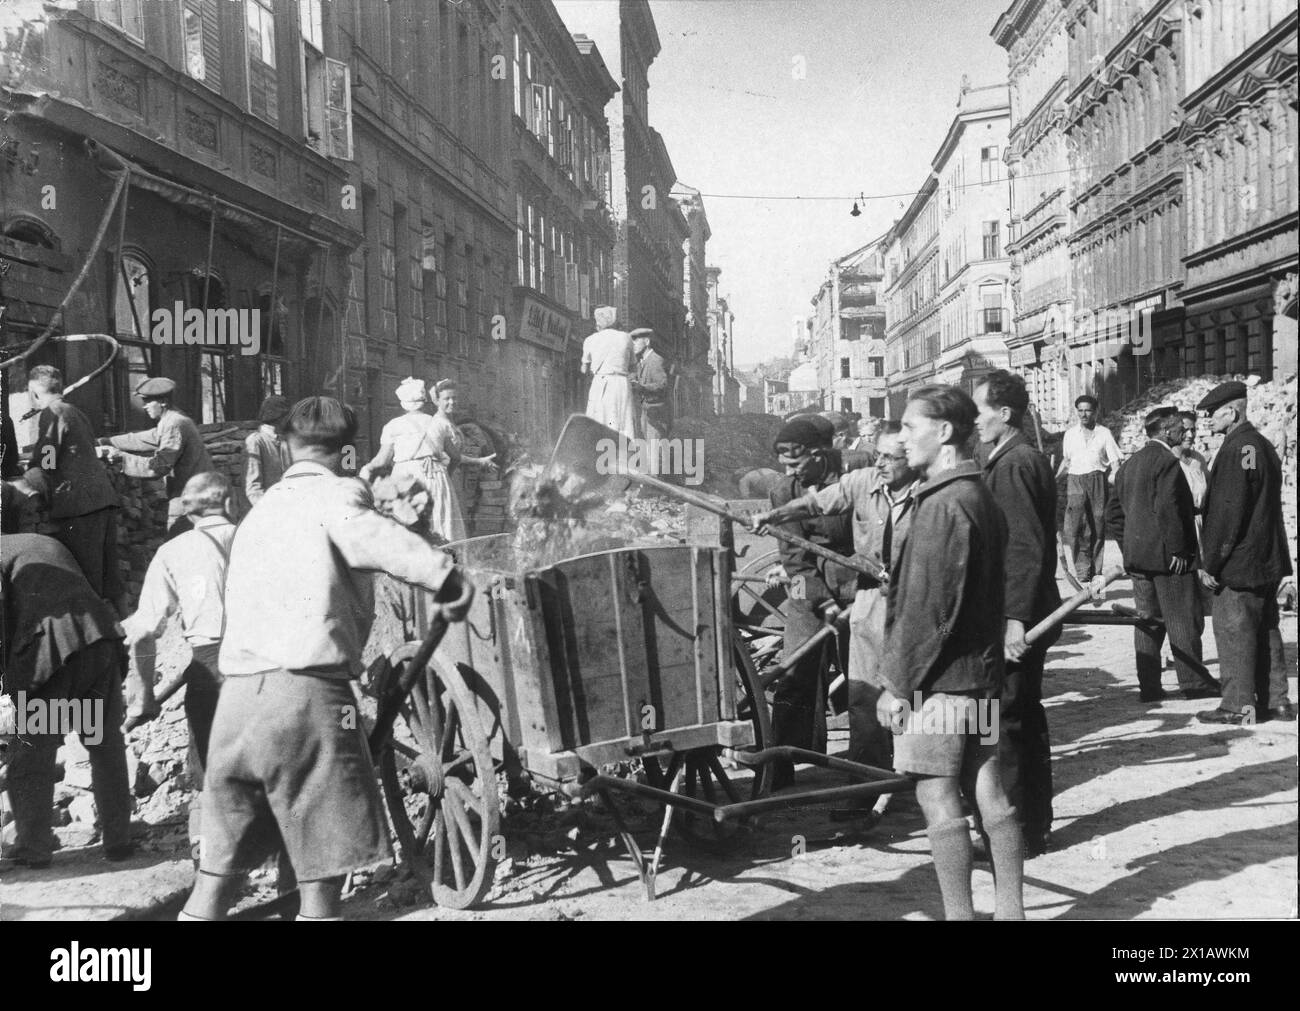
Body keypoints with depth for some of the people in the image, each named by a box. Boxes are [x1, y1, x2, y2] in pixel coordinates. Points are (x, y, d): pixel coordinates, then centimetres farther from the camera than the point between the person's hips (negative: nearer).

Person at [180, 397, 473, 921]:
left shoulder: (260, 509, 26)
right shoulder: (335, 494, 2)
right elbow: (372, 538, -20)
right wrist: (446, 574, -24)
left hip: (236, 695, 7)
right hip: (305, 691, -7)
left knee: (220, 863, 15)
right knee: (321, 871, -1)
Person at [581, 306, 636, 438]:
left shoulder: (590, 340, 6)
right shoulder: (626, 338, 7)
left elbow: (584, 369, 17)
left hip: (599, 387, 0)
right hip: (622, 386, 0)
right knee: (625, 429, -3)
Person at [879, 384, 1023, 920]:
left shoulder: (943, 504, -16)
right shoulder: (984, 498, 13)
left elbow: (926, 605, -18)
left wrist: (898, 683, -12)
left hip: (940, 676, -9)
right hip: (983, 672, 9)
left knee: (938, 798, -2)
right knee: (990, 793, 11)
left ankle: (959, 914, 3)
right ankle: (1010, 909, 16)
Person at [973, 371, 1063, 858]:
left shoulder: (1012, 465, -17)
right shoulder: (1028, 459, 14)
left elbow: (1025, 548, -23)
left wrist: (1015, 618, -26)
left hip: (1012, 619, -10)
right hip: (1028, 613, 10)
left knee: (1006, 724, -3)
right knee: (1027, 717, 17)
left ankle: (1018, 832, 4)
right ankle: (1035, 824, 27)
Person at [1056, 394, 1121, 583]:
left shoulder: (1104, 433, 5)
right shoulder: (1070, 434, 12)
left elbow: (1115, 461, 3)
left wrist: (1115, 475, -15)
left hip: (1098, 480, -1)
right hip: (1075, 482, 1)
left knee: (1098, 527, 3)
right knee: (1075, 527, -12)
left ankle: (1095, 572, 12)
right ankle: (1083, 572, -13)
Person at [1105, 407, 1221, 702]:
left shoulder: (1129, 464, 14)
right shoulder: (1166, 461, -13)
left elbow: (1113, 512, 17)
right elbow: (1167, 509, -22)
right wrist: (1178, 550, -17)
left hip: (1136, 556, 8)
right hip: (1167, 556, -8)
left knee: (1147, 621, 10)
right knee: (1183, 621, 1)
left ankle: (1148, 686, 10)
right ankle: (1194, 681, 7)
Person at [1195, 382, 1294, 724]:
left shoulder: (1236, 448, -17)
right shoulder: (1263, 445, 14)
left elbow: (1228, 512, -20)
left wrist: (1210, 563, -16)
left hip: (1238, 563, -9)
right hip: (1267, 561, 9)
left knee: (1233, 631, -2)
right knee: (1264, 630, 14)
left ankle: (1239, 705, 2)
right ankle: (1275, 701, 19)